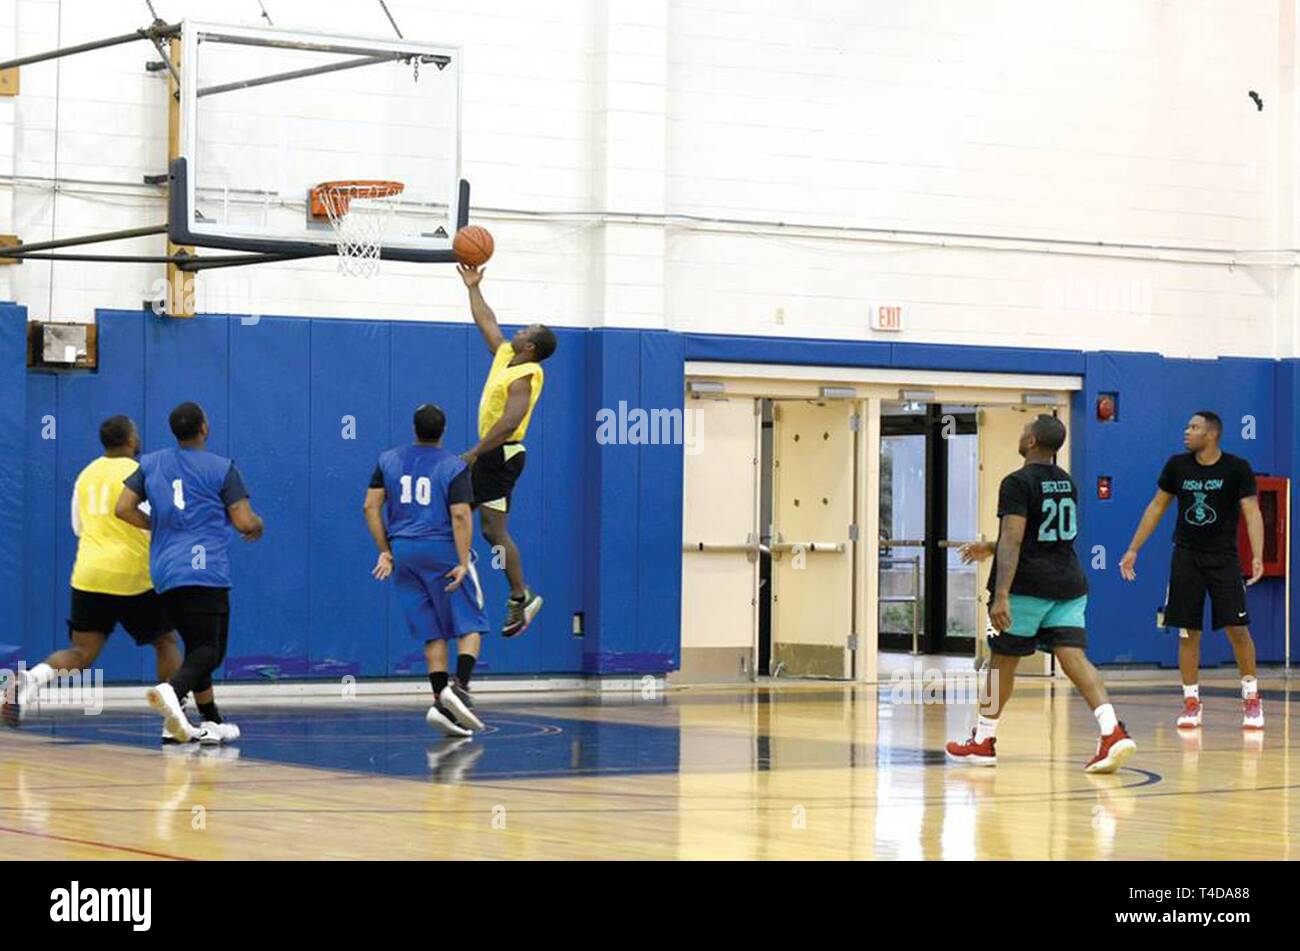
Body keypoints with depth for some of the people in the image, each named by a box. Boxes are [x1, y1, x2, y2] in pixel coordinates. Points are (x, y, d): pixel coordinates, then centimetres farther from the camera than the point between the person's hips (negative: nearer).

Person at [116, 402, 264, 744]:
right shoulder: (222, 468, -2)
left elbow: (123, 508, 7)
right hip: (207, 571, -6)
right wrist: (258, 525, 19)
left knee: (197, 647, 17)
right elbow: (244, 522, -4)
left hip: (165, 574, 6)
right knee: (210, 650, -8)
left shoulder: (150, 464, 11)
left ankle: (211, 723, 17)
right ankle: (171, 690, -35)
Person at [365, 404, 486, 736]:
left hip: (403, 551, 4)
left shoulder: (389, 460, 8)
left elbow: (371, 507, 4)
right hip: (443, 550, -4)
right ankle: (459, 687, -19)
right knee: (470, 626, 2)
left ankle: (440, 702, -2)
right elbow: (460, 515, -12)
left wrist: (385, 552, 9)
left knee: (433, 634, 8)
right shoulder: (454, 466, -3)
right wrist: (463, 563, -13)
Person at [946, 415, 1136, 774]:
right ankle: (1114, 733, -24)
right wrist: (991, 548, 37)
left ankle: (983, 741, 22)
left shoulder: (1018, 482, -10)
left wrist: (1001, 595, -26)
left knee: (1002, 660, 10)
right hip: (1068, 584, 6)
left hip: (1028, 586, -6)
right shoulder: (1067, 482, 15)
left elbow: (1012, 541, -20)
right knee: (1073, 657, -5)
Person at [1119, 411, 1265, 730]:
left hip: (1223, 557, -2)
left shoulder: (1236, 468, -8)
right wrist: (1133, 549, 9)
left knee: (1238, 628, -5)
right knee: (1188, 631, 2)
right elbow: (1157, 507, 10)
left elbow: (1252, 512, -12)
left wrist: (1257, 556, -26)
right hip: (1186, 557, 2)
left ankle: (1251, 698, 10)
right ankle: (1191, 702, 10)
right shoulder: (1177, 465, 1)